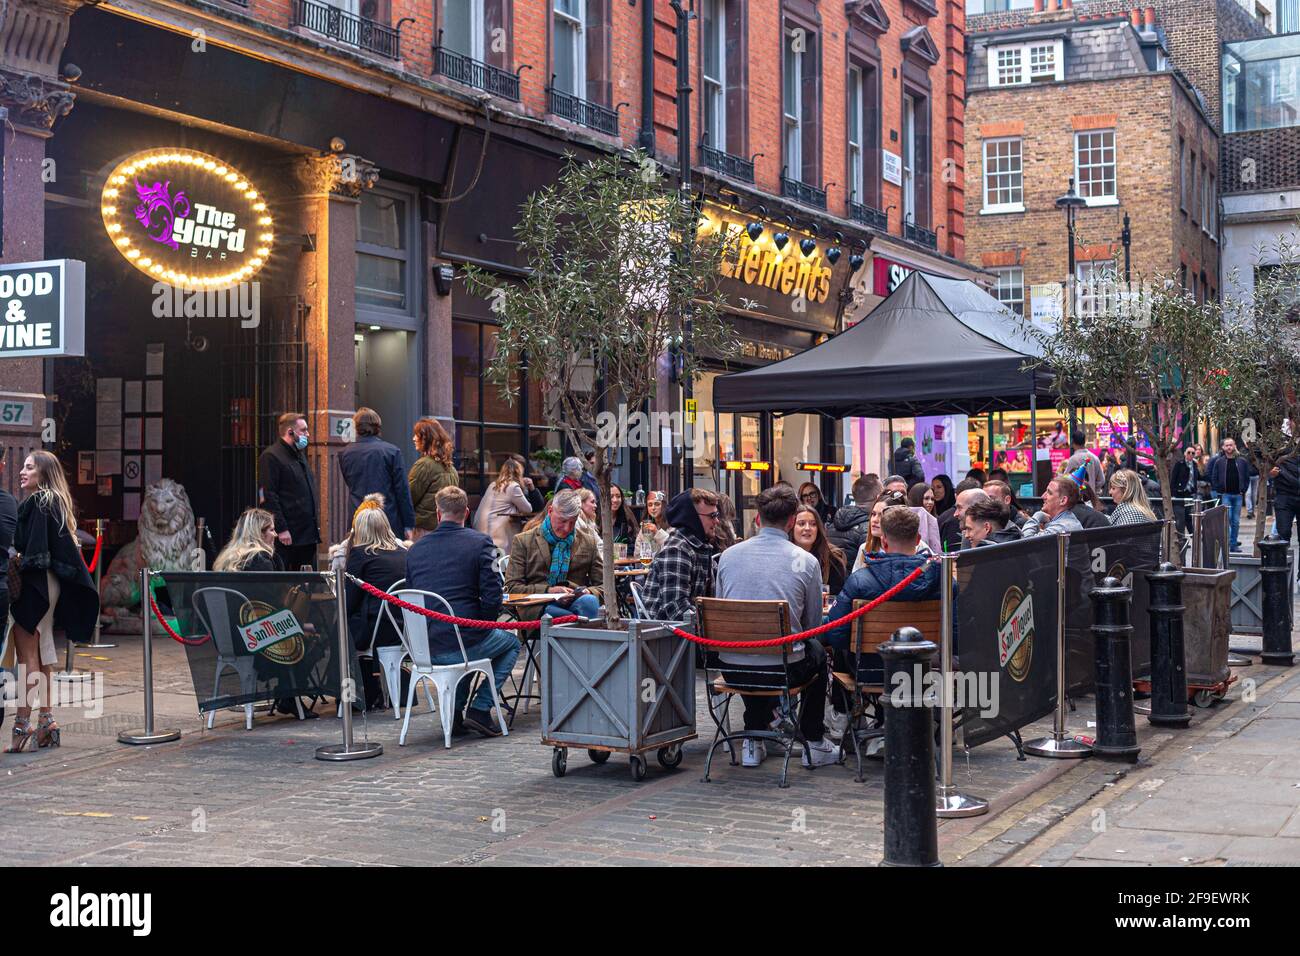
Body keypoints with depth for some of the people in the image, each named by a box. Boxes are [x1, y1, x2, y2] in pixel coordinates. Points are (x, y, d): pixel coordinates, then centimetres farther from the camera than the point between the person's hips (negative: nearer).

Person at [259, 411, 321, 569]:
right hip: (287, 534, -9)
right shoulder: (271, 457, -9)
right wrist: (281, 529, -19)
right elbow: (269, 496, -15)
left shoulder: (300, 454, 20)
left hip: (308, 533, 9)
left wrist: (315, 524, 18)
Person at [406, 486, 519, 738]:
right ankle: (480, 709, 10)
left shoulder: (415, 549, 8)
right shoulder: (481, 543, -5)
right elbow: (492, 597, -12)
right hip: (463, 645, -5)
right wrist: (484, 625, 7)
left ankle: (455, 711, 23)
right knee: (511, 643, 26)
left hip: (426, 650, 5)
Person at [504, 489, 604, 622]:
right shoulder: (523, 541, 12)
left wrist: (589, 592, -6)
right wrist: (548, 591, -10)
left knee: (589, 601, -37)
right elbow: (512, 587, 6)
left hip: (576, 601, 2)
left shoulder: (588, 543, 20)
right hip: (537, 607, -2)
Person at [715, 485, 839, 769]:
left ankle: (753, 744, 37)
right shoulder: (806, 562, -5)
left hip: (732, 669, 3)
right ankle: (814, 744, 33)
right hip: (785, 669, -2)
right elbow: (813, 624, 5)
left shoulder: (729, 555, 1)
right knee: (817, 652, 31)